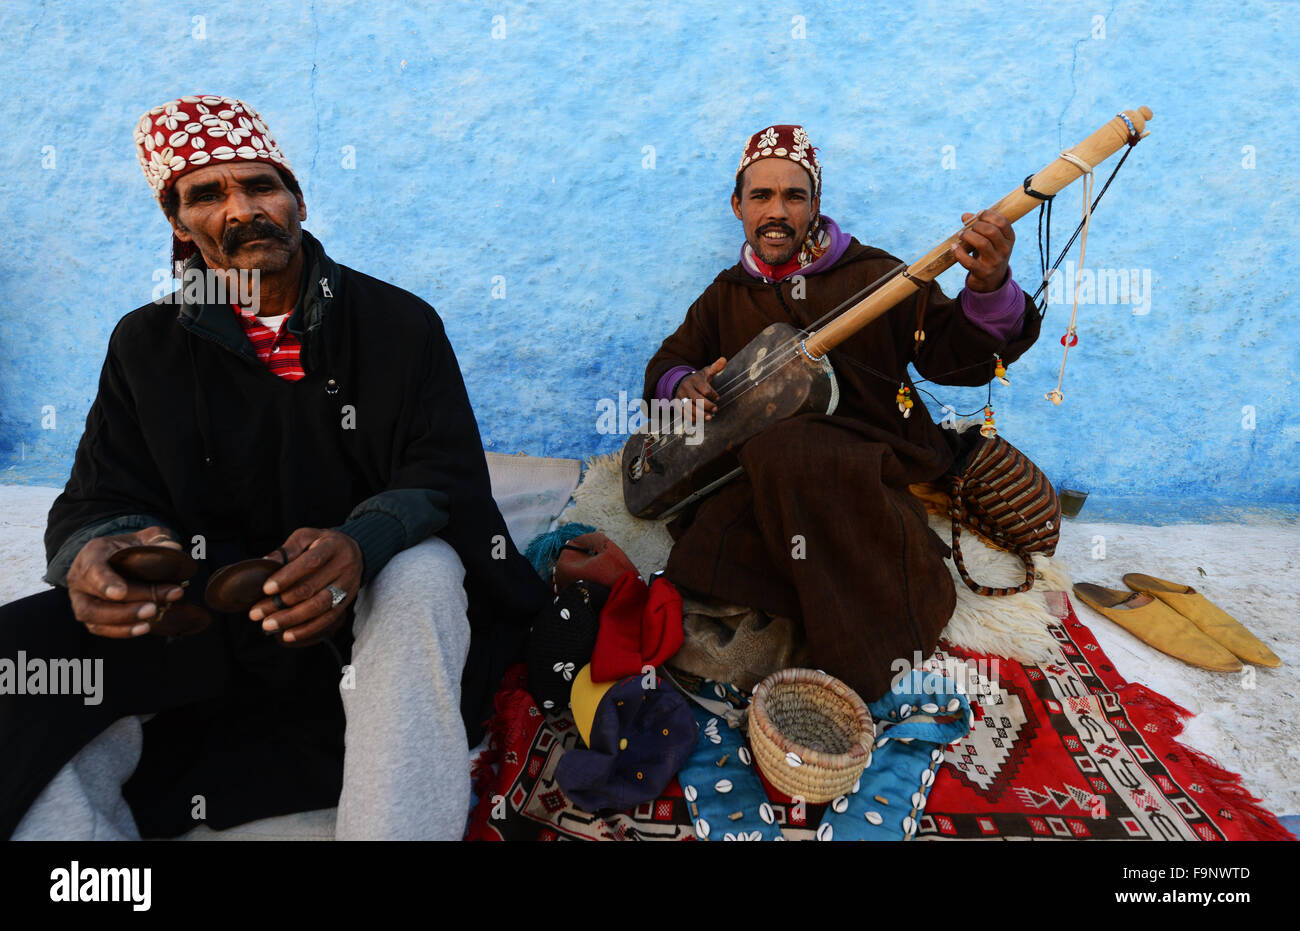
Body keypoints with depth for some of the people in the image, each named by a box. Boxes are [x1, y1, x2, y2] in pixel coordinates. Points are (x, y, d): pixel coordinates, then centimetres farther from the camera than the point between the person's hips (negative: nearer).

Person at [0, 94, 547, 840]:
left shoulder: (401, 323, -1)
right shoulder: (146, 345, 7)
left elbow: (451, 477, -9)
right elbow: (100, 501, 3)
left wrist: (361, 544, -32)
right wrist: (92, 557, -24)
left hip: (371, 597, -1)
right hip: (207, 616, 2)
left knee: (422, 576, -36)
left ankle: (403, 823, -27)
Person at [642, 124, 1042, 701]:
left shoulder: (872, 275, 3)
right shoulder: (726, 297, 16)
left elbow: (957, 357, -5)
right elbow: (668, 361, 25)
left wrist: (989, 287, -27)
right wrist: (683, 384, -1)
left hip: (872, 468, -2)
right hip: (752, 482, 3)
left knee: (781, 454, -36)